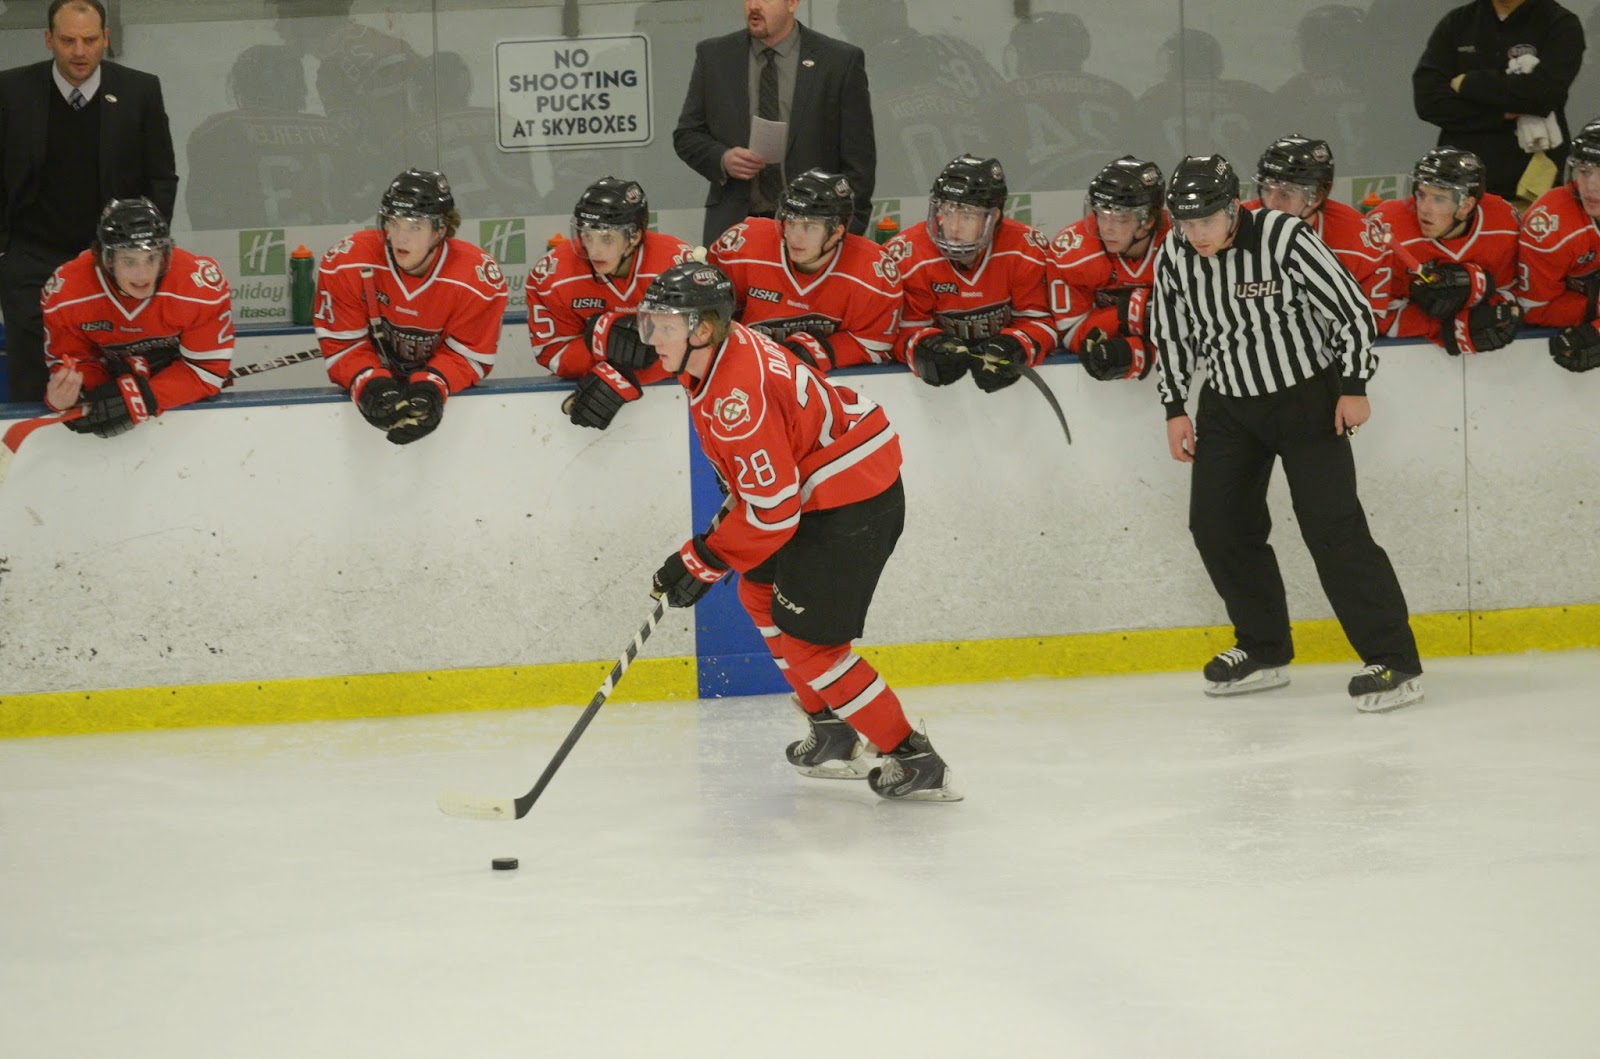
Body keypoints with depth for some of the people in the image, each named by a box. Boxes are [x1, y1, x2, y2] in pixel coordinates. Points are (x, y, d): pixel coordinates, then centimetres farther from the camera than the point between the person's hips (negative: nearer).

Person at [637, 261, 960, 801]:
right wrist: (735, 503, 22)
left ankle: (917, 762, -3)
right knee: (760, 592, 23)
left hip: (851, 503, -11)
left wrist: (702, 562, -19)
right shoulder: (721, 349, 3)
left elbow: (773, 511, -26)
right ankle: (832, 735, 31)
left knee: (804, 639, -8)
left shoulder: (738, 395, -28)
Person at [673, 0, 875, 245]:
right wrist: (722, 159, -8)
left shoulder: (841, 61, 2)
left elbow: (858, 158, 2)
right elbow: (686, 134, 14)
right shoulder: (713, 56, 10)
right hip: (732, 225, 2)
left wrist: (850, 230, -5)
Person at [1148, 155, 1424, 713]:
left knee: (1331, 525, -14)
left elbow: (1350, 308, -14)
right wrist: (1175, 408, 6)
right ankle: (1264, 651, 20)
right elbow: (1170, 333, 9)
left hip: (1308, 397, -6)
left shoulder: (1285, 238, -22)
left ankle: (1393, 660, -11)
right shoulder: (1175, 255, -7)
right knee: (1216, 525, 3)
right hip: (1229, 405, 6)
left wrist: (1353, 387, -13)